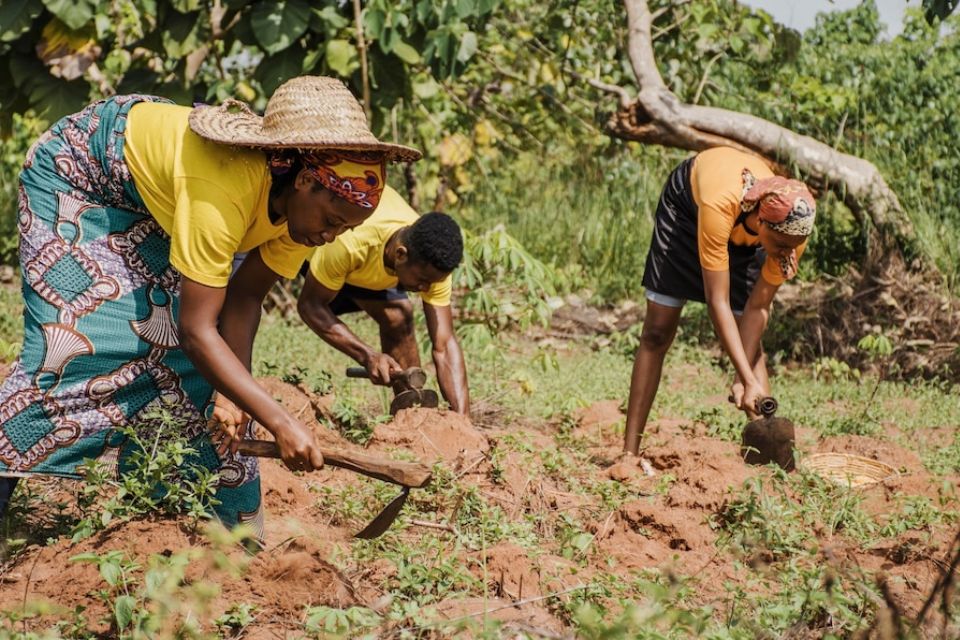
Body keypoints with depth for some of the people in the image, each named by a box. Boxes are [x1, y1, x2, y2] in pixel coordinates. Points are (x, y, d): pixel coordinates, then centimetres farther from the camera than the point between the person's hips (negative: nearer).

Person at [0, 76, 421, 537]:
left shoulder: (308, 203, -21)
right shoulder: (224, 191, -43)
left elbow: (244, 298, -11)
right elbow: (196, 330, -42)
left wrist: (229, 395, -24)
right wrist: (281, 424, -45)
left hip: (157, 202, 7)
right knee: (75, 335, -15)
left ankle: (234, 519, 4)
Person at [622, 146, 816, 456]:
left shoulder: (793, 231, -35)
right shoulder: (720, 206, -47)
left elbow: (758, 306, -24)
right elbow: (717, 302, -43)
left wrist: (743, 379, -29)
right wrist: (748, 379, -45)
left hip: (745, 232, 3)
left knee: (750, 343, -6)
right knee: (657, 334, -3)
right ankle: (629, 451, 1)